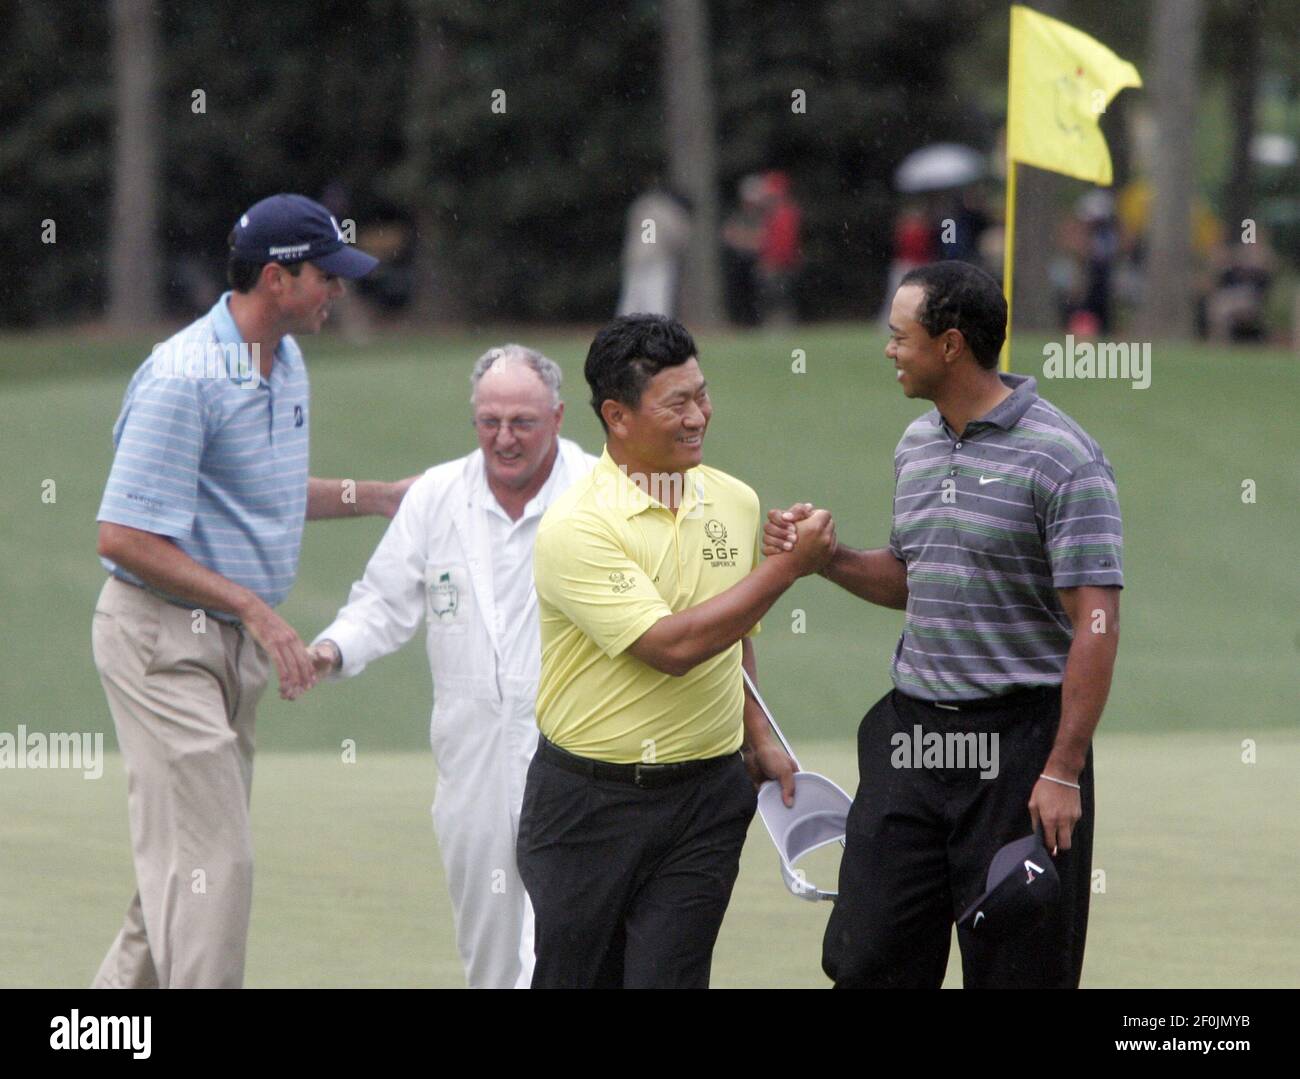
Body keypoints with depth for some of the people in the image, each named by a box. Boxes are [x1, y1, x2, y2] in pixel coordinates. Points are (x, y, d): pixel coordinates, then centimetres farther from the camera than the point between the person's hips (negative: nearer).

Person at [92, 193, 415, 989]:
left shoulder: (287, 364, 10)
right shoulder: (186, 377, -20)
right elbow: (123, 536, -23)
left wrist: (375, 498, 16)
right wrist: (254, 608, -23)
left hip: (235, 642, 9)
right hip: (165, 641, -9)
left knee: (188, 858, 14)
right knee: (210, 862, -11)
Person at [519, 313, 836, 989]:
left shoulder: (736, 503, 6)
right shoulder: (576, 527, -16)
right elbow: (671, 645, -24)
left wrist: (757, 737, 19)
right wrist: (787, 568, -21)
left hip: (707, 798, 4)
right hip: (587, 798, -4)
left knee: (669, 978, -2)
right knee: (569, 978, 4)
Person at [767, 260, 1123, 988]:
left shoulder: (1060, 457, -13)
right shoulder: (916, 445, 11)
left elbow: (1096, 622, -16)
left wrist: (1063, 771, -20)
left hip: (1017, 738, -7)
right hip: (912, 727, 7)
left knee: (1017, 970, 1)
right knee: (868, 956, 5)